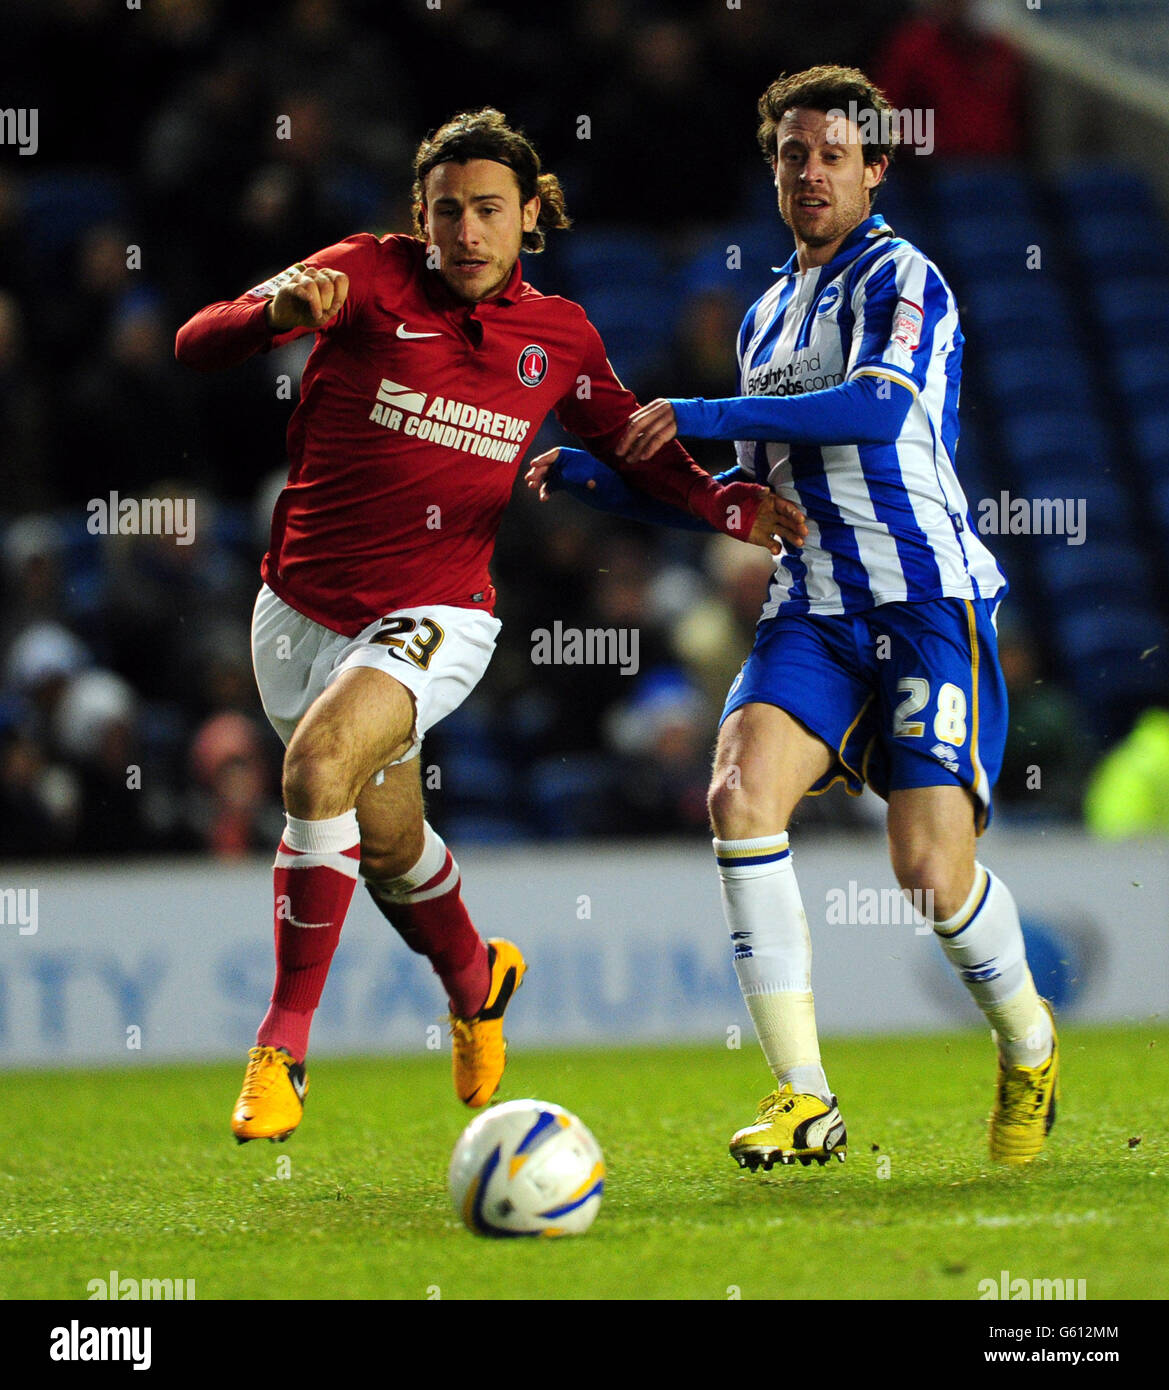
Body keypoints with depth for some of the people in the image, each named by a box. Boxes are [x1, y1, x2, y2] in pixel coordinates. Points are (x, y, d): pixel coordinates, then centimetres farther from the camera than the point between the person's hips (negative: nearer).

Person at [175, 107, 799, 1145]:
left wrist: (728, 506, -4)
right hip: (304, 608, 2)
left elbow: (635, 445, 16)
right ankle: (476, 981, 51)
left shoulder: (558, 336, 3)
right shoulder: (367, 277, -5)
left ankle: (284, 1049, -23)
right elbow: (197, 345, -14)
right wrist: (277, 311, -37)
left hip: (432, 614, -2)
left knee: (320, 761, -29)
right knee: (389, 841, 16)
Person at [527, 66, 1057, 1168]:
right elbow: (746, 494, 27)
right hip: (812, 609, 6)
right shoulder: (765, 317, 21)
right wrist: (607, 484, 14)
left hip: (925, 597, -6)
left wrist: (708, 417, -19)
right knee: (740, 793, -21)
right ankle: (803, 1098, -18)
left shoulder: (901, 278, -2)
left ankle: (1029, 1048, 19)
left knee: (932, 867, -14)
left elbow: (879, 407, -22)